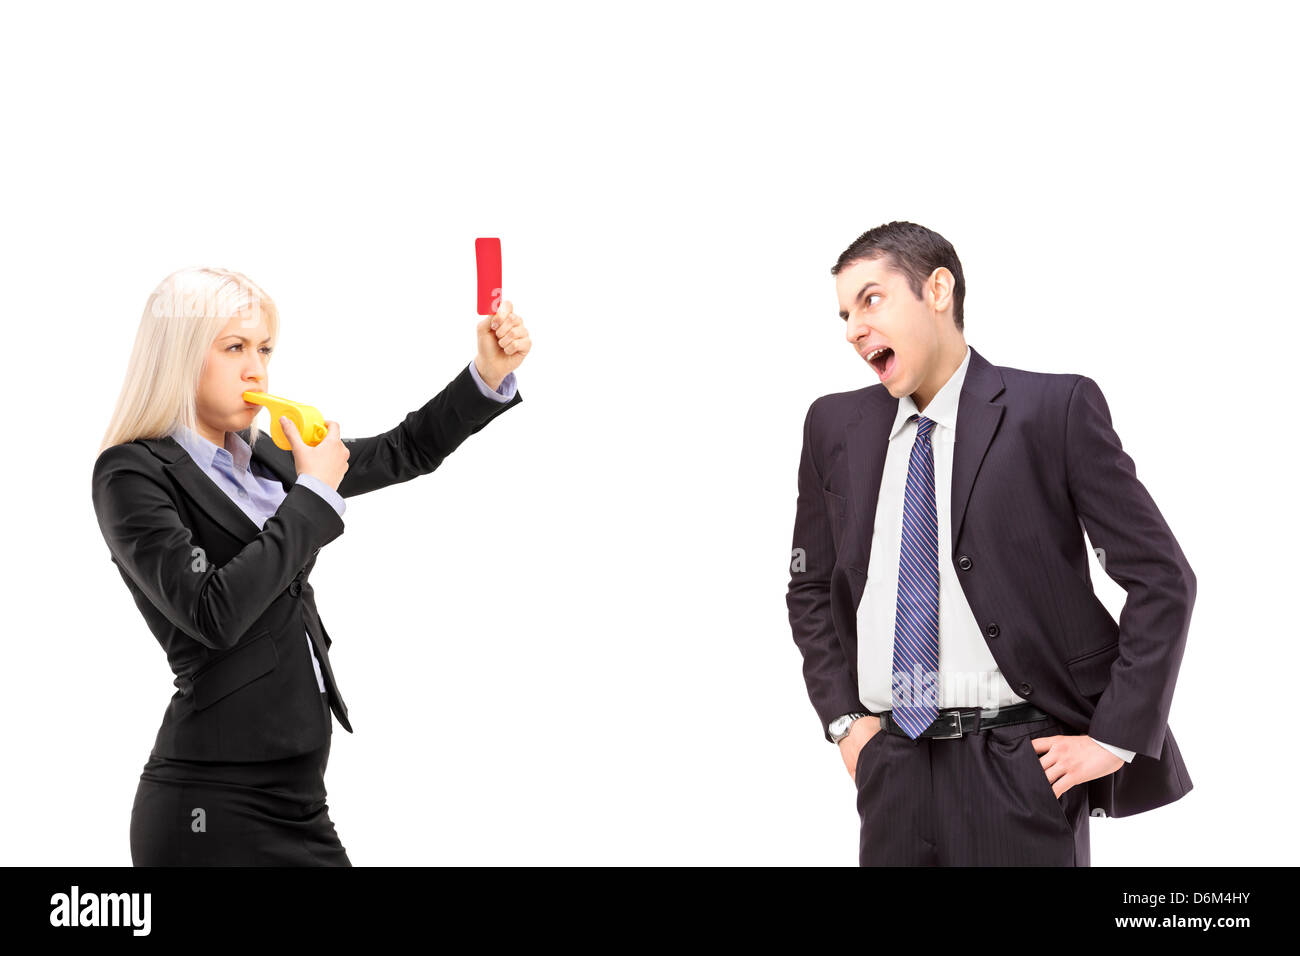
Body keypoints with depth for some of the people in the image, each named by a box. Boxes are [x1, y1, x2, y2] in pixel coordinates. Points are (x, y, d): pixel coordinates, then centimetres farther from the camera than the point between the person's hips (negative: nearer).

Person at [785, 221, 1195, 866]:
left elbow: (1161, 578, -4)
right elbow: (811, 587, 21)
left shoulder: (1053, 409, -4)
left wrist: (1115, 739, -8)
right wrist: (843, 717, 8)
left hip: (1019, 770, -4)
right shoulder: (836, 426, 10)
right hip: (891, 768, 4)